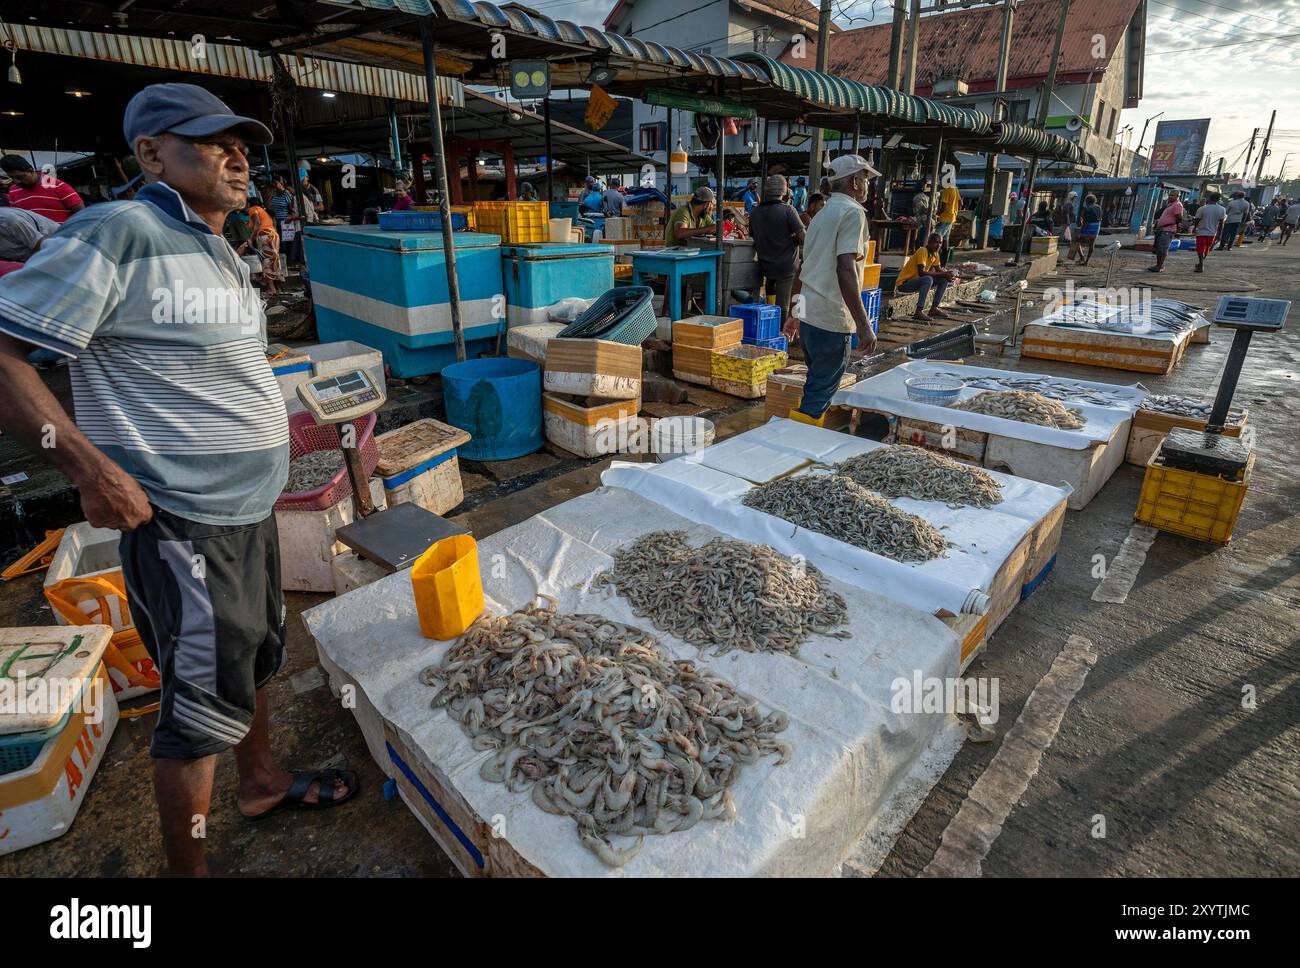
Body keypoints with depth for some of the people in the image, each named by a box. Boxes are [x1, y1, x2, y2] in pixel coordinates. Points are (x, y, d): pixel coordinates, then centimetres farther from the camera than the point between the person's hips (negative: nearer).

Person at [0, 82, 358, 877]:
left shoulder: (226, 258, 14)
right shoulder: (118, 233, -14)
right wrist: (93, 468, -22)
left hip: (250, 507, 9)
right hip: (180, 519, -9)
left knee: (256, 657, 23)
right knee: (204, 700, 3)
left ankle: (262, 781, 46)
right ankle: (188, 868, 25)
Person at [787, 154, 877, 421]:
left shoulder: (822, 214, 19)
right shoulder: (852, 212, -9)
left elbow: (805, 268, 23)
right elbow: (846, 269, -21)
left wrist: (795, 313, 31)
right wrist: (863, 325, -23)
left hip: (807, 314, 9)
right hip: (831, 319, -9)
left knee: (818, 384, 20)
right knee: (821, 392, -3)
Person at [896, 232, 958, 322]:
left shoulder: (935, 253, 7)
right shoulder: (922, 251, -20)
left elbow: (939, 270, 10)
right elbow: (921, 272, -30)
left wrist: (948, 273, -14)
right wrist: (943, 274, -28)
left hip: (918, 281, 9)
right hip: (904, 283, -9)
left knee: (944, 280, 3)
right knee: (928, 279, -34)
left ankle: (934, 308, 4)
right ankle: (919, 312, -33)